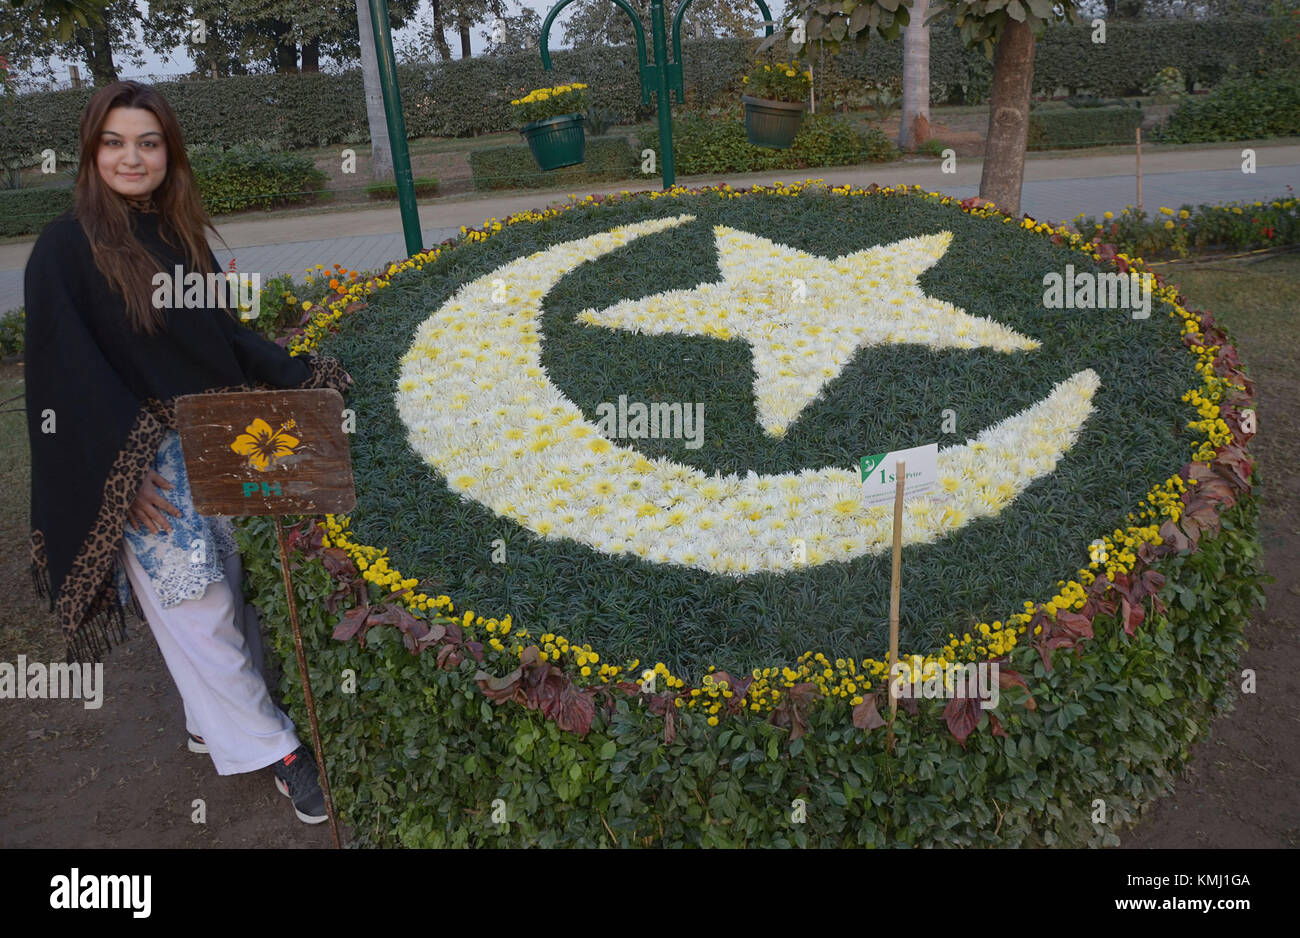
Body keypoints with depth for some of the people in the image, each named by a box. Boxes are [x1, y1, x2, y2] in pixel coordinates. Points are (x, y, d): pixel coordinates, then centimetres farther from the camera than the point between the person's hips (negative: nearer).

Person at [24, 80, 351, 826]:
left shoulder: (178, 235, 9)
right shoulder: (66, 249, -10)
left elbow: (225, 332, 13)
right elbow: (68, 370, -14)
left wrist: (299, 372, 1)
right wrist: (123, 470, -20)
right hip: (138, 460, -6)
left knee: (226, 586, 10)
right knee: (195, 604, -1)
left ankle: (218, 722, 29)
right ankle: (269, 746, 11)